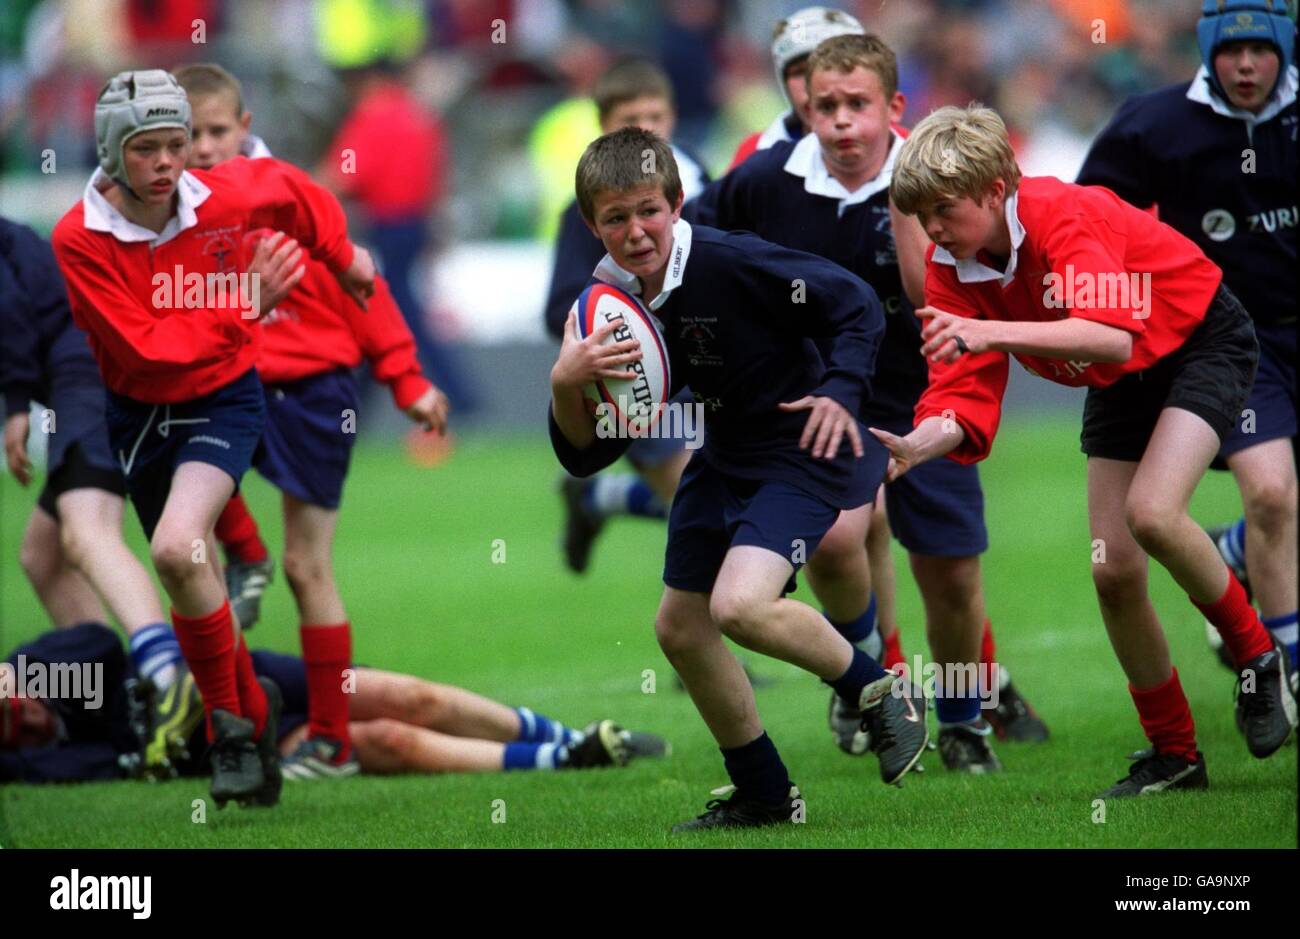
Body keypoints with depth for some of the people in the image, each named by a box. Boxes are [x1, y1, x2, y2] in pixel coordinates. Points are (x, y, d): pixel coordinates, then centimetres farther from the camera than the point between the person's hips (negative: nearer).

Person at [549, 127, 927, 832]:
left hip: (801, 452, -8)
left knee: (740, 605, -27)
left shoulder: (730, 264, -25)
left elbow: (855, 304, -15)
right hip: (724, 459, 8)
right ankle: (764, 797, 29)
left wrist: (840, 392, -28)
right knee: (680, 629, 12)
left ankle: (878, 693, -1)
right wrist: (565, 384, -24)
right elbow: (585, 456, -5)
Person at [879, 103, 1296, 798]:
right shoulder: (952, 269, -13)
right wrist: (916, 445, -40)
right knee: (1112, 567, -3)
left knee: (1150, 512, -29)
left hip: (1203, 341, -7)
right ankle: (1173, 755, 13)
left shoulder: (1065, 217, -33)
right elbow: (966, 398, -17)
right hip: (1121, 382, 7)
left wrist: (993, 332, -59)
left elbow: (1113, 337, -48)